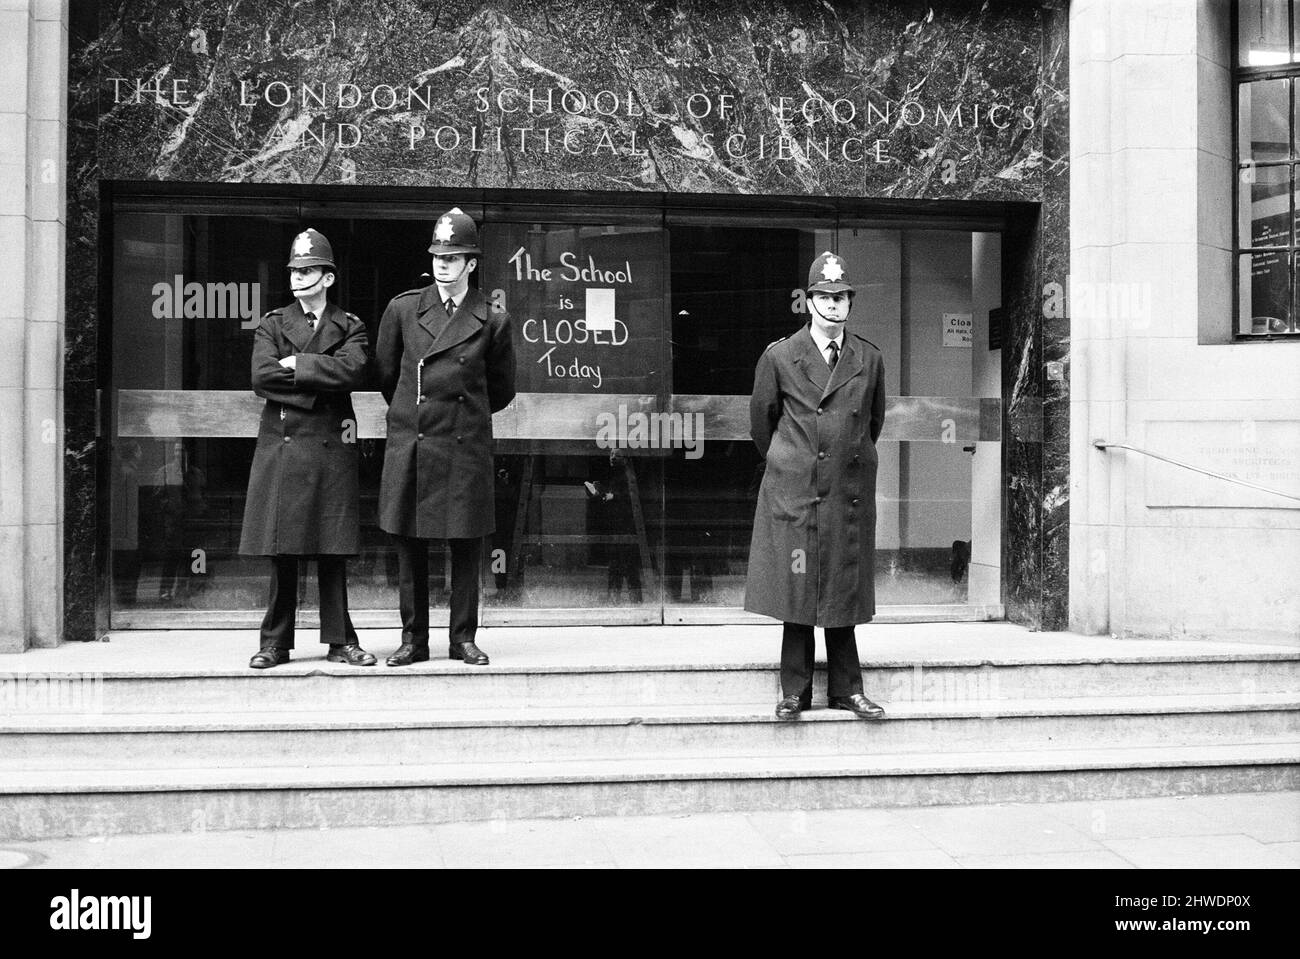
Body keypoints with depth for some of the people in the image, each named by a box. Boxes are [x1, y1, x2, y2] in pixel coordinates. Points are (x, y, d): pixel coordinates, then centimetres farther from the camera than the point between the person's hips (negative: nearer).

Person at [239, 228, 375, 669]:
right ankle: (276, 643, 10)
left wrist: (297, 365, -8)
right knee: (281, 550, 1)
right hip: (281, 445, 1)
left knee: (332, 550, 2)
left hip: (331, 446, 0)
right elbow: (261, 377, -5)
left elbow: (353, 371, -11)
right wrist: (319, 383, -9)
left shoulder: (349, 327, 10)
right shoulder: (272, 324, 12)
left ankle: (340, 641, 10)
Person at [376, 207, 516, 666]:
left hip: (465, 447, -1)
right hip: (409, 444, 1)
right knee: (409, 547, 5)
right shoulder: (403, 308, 3)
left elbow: (501, 391, 13)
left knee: (466, 548, 4)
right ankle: (413, 639, 16)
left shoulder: (492, 320, 0)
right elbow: (385, 375, 17)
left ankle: (463, 638, 16)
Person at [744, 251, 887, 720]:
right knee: (797, 592, 0)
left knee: (843, 591, 6)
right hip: (793, 491, -2)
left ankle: (847, 690, 16)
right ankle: (795, 691, 10)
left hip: (849, 491, 2)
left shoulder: (870, 358, 7)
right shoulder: (779, 357, 0)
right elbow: (761, 418, 12)